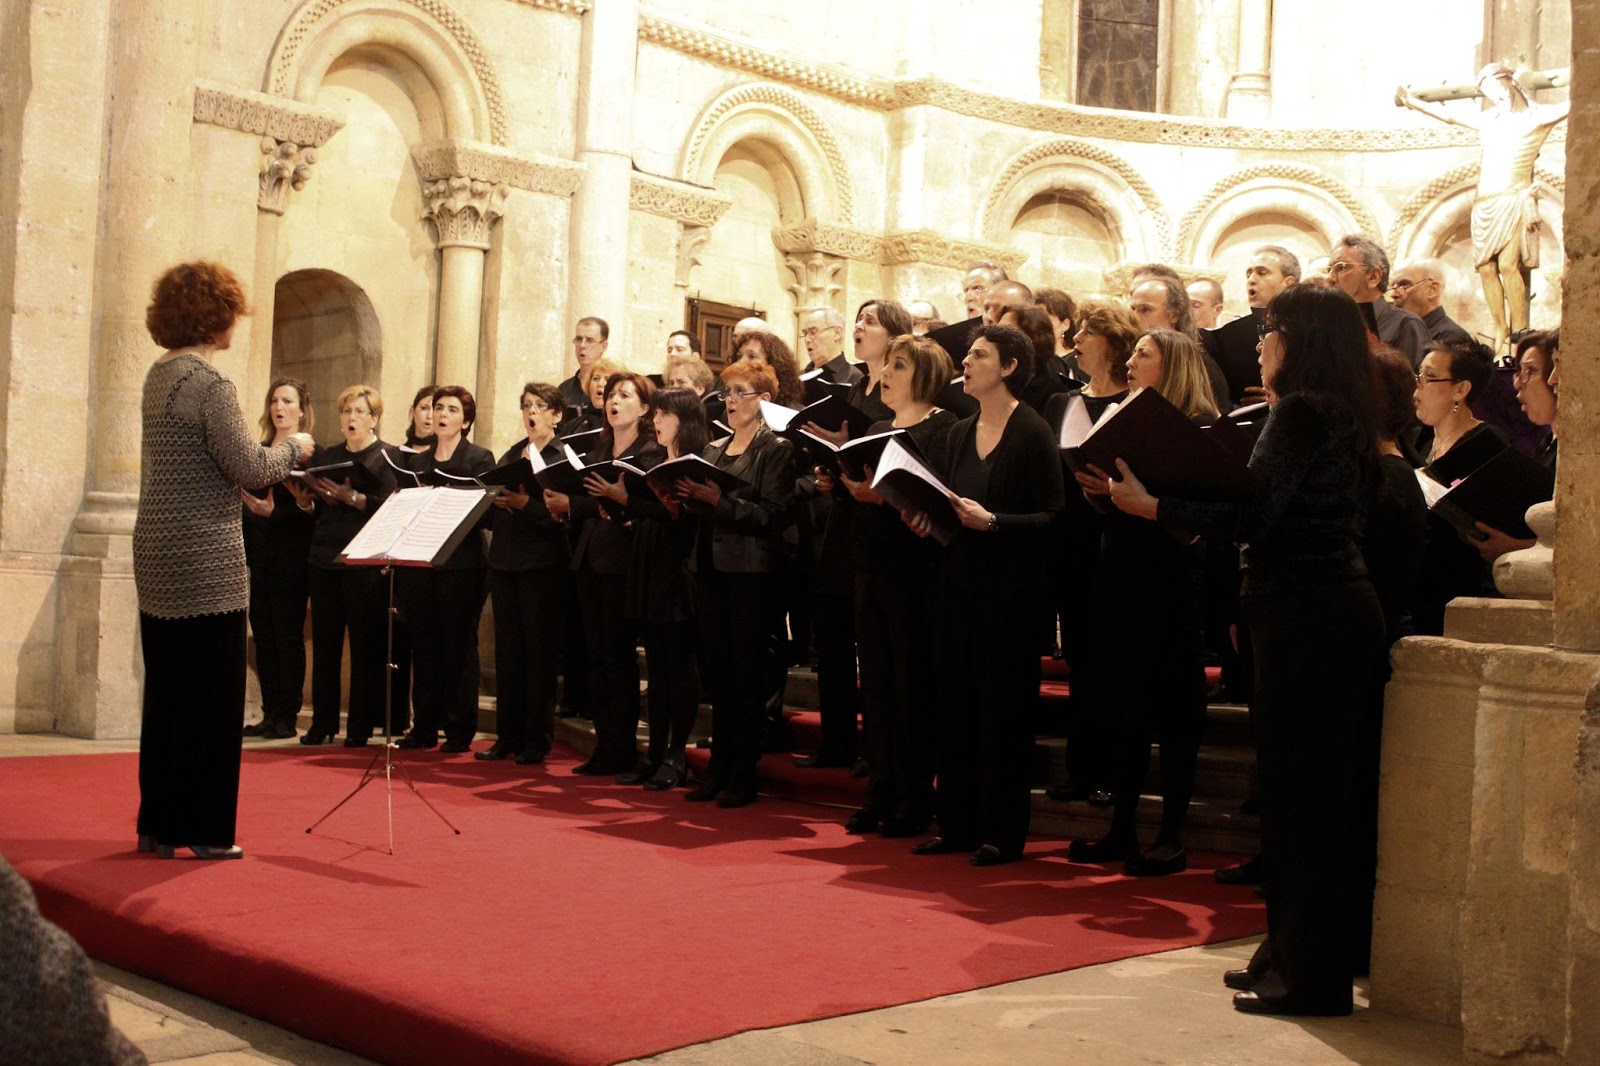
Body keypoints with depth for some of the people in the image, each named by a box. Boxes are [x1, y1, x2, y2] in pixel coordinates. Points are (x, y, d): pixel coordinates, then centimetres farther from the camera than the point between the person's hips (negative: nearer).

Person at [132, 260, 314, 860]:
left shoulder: (159, 376, 12)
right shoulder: (208, 382, -15)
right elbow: (249, 468, -18)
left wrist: (262, 475, 18)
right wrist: (294, 448, -1)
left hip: (158, 560, 9)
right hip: (206, 563, -9)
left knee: (167, 694, 13)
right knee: (214, 696, 0)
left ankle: (158, 825, 20)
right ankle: (205, 829, 6)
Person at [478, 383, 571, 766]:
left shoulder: (565, 457, -3)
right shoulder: (510, 456, 16)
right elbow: (496, 512, 16)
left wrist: (527, 504, -22)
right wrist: (492, 501, -4)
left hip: (543, 564, -6)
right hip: (504, 560, 6)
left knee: (540, 651, -1)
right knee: (507, 649, 8)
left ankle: (537, 740, 6)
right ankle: (508, 736, 16)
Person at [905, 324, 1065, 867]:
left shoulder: (1033, 433, -7)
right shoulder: (960, 434, 14)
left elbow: (1052, 516, -12)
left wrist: (991, 521, -21)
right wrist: (926, 518, -1)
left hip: (1009, 590, -6)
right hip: (959, 583, 7)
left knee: (1003, 709, -1)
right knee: (956, 705, 8)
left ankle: (1003, 832, 8)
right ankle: (958, 822, 17)